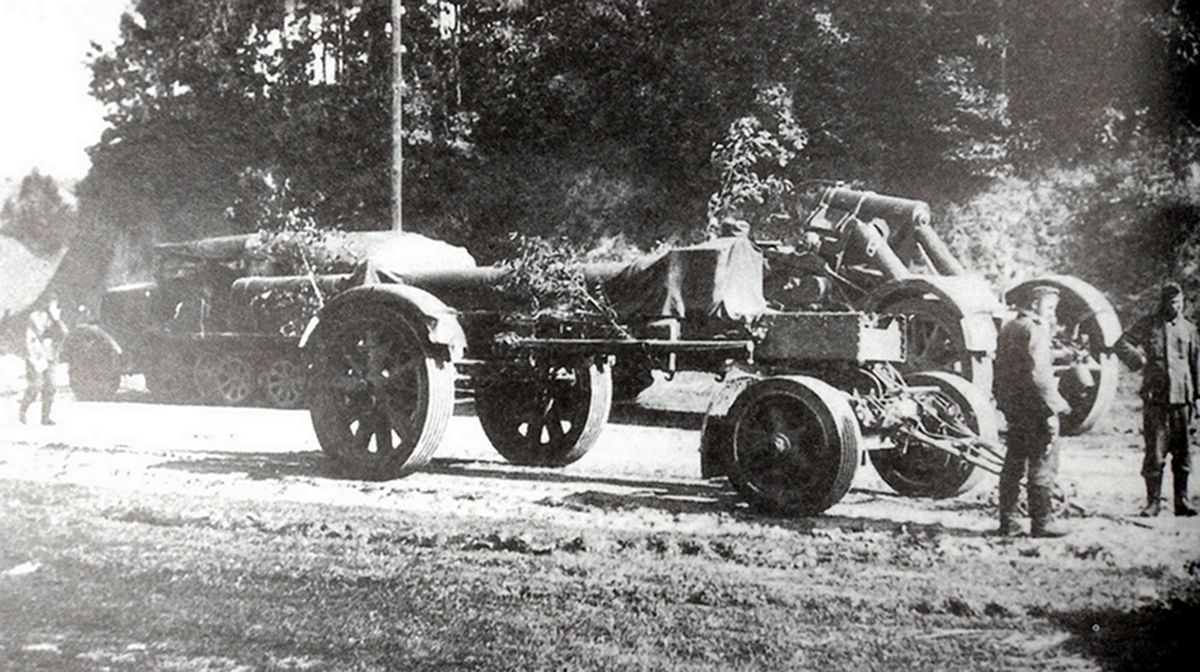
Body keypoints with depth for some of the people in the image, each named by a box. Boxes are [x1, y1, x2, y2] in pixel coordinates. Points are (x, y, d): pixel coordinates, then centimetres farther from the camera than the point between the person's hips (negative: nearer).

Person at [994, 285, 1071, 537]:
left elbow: (1000, 366, 17)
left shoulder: (1009, 327, 15)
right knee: (1043, 464, -1)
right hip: (1035, 407, -9)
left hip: (1012, 404, 9)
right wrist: (1055, 403, -17)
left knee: (1013, 462, 13)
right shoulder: (1036, 329, -13)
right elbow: (1039, 372, -21)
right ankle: (1041, 521, 2)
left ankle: (1008, 521, 16)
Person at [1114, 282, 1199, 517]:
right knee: (1154, 453, -2)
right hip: (1155, 398, -3)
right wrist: (1140, 358, -14)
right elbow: (1121, 345, 1)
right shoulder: (1147, 325, 3)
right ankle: (1153, 501, 6)